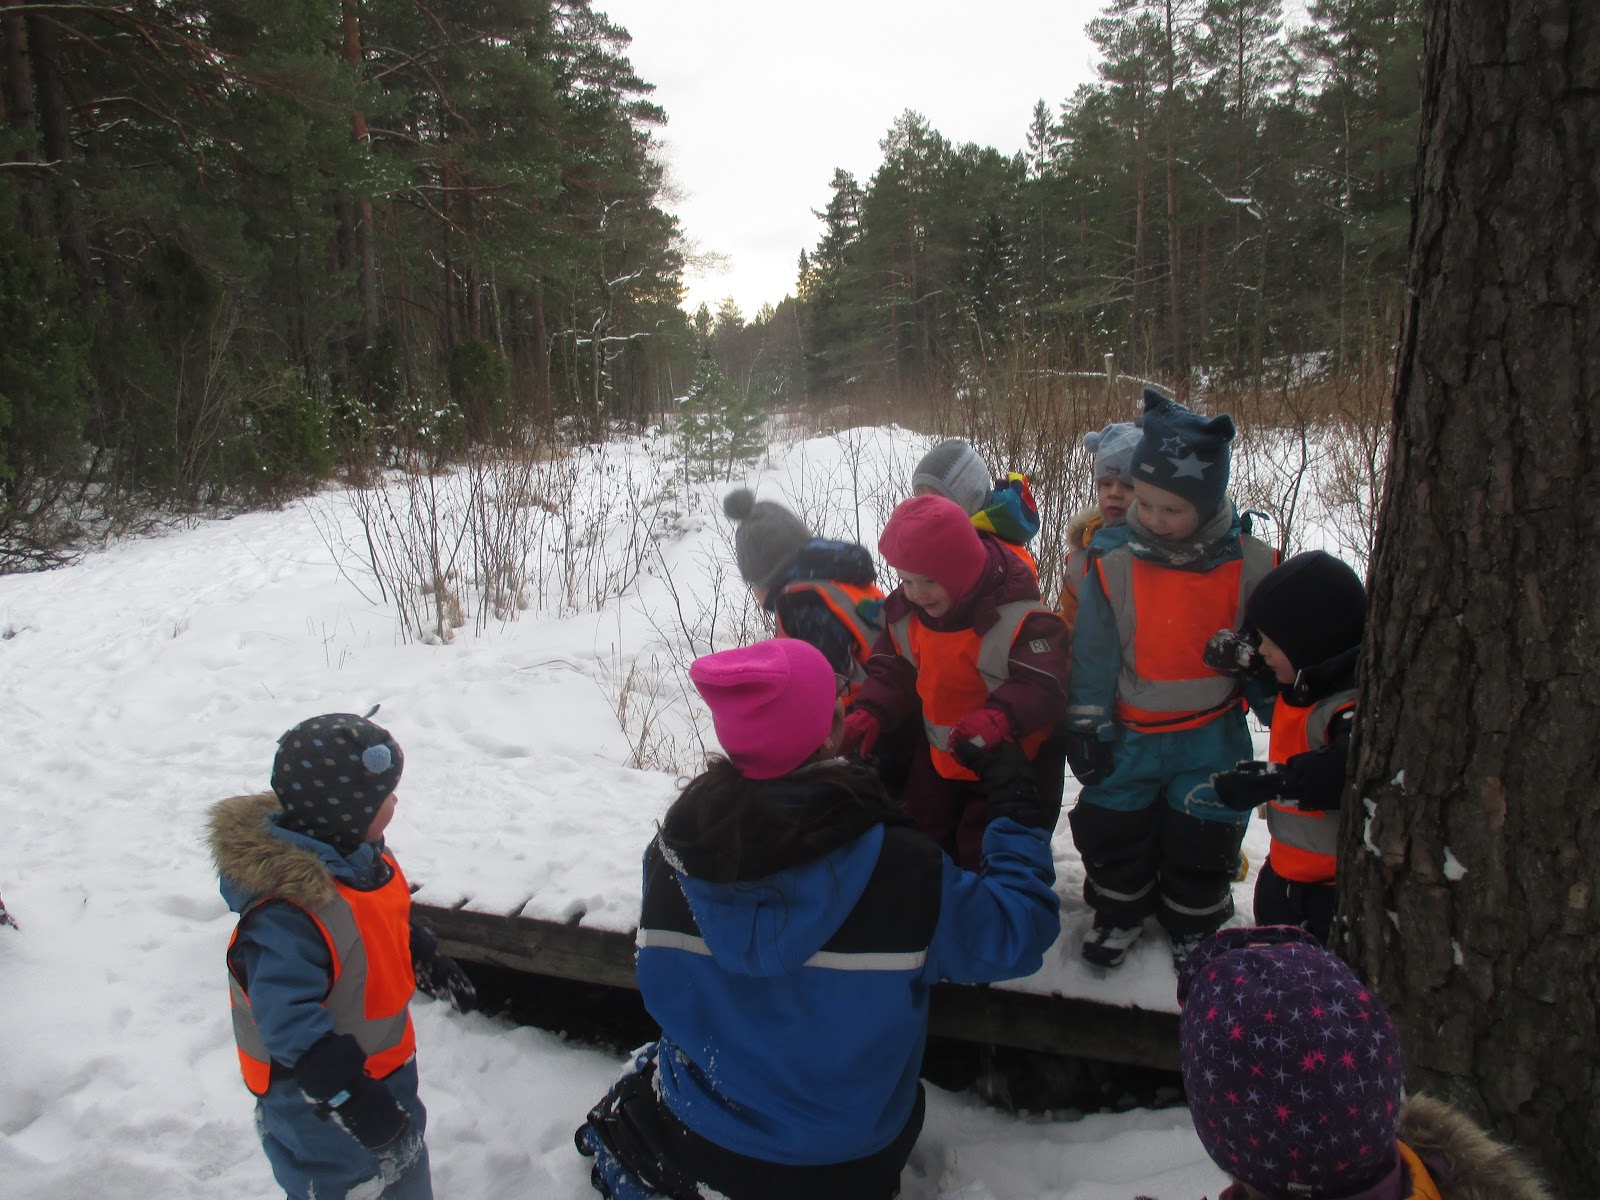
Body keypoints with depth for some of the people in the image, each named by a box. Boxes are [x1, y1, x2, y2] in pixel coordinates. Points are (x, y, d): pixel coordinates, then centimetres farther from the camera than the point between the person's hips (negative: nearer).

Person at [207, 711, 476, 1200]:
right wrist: (351, 1098, -35)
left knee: (407, 1160, 28)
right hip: (318, 1102, -8)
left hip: (386, 1063, 9)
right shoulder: (287, 916, -37)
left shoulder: (362, 857, -7)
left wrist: (430, 964, 17)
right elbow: (290, 1024, -35)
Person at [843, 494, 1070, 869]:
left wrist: (995, 720, -49)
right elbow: (892, 674, 3)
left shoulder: (1019, 615, -26)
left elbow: (1042, 687, -31)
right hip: (940, 759, 7)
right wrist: (870, 715, -16)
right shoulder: (905, 614, -7)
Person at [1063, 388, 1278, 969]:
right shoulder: (1113, 560, -13)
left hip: (1211, 736, -1)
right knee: (1110, 829, 12)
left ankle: (1193, 926, 38)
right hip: (1130, 731, 1)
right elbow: (1092, 649, -5)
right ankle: (1120, 911, 39)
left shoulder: (1247, 565, -13)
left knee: (1202, 842, 11)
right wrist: (1086, 725, -5)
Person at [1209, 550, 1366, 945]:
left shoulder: (1352, 705, -29)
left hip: (1328, 886, -10)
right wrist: (1241, 651, 7)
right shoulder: (1302, 685, 2)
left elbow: (1346, 772, -44)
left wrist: (1266, 781, -43)